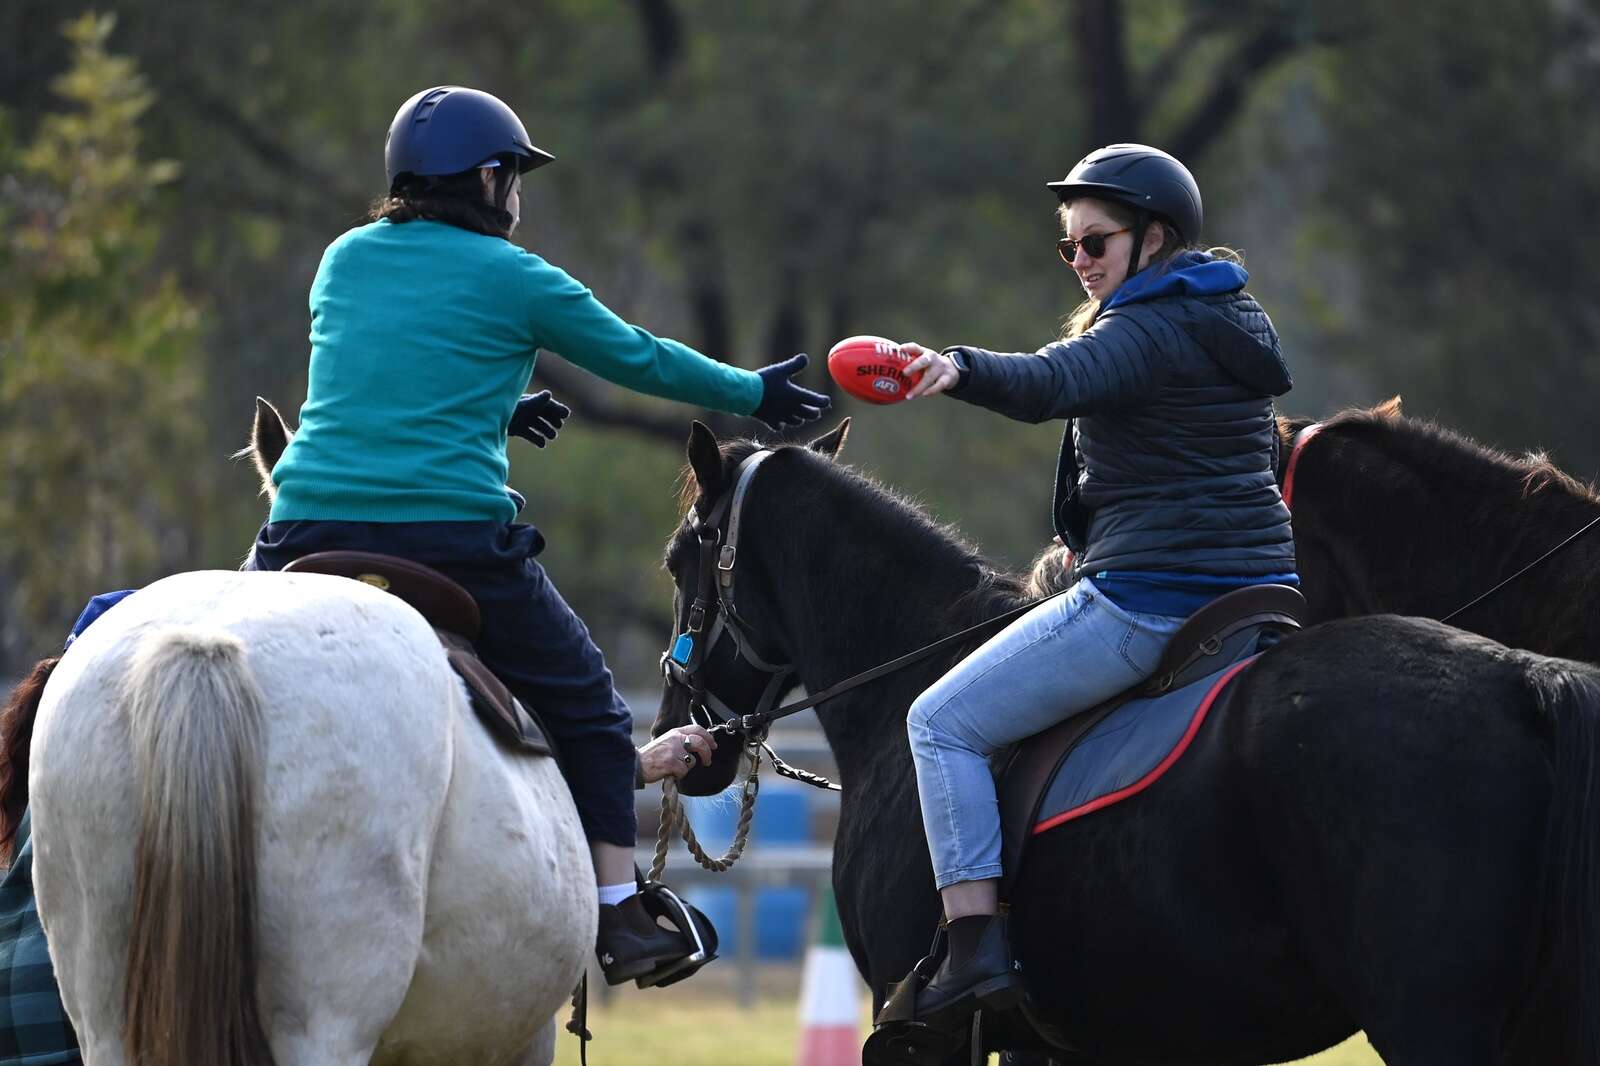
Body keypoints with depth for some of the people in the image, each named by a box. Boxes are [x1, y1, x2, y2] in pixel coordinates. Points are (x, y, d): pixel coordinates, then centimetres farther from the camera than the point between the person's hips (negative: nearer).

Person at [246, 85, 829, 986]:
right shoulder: (513, 279, 3)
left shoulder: (344, 261, 15)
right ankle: (620, 917, 14)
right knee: (586, 708, 16)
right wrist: (753, 393, 30)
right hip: (452, 535, -3)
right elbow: (642, 361, 14)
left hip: (310, 534, 3)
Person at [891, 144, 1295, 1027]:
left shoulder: (1148, 331, -13)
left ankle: (975, 945, -14)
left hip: (1148, 600, -10)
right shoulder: (1237, 322, 18)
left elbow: (1049, 384, -33)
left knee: (945, 722, -4)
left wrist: (958, 370, -51)